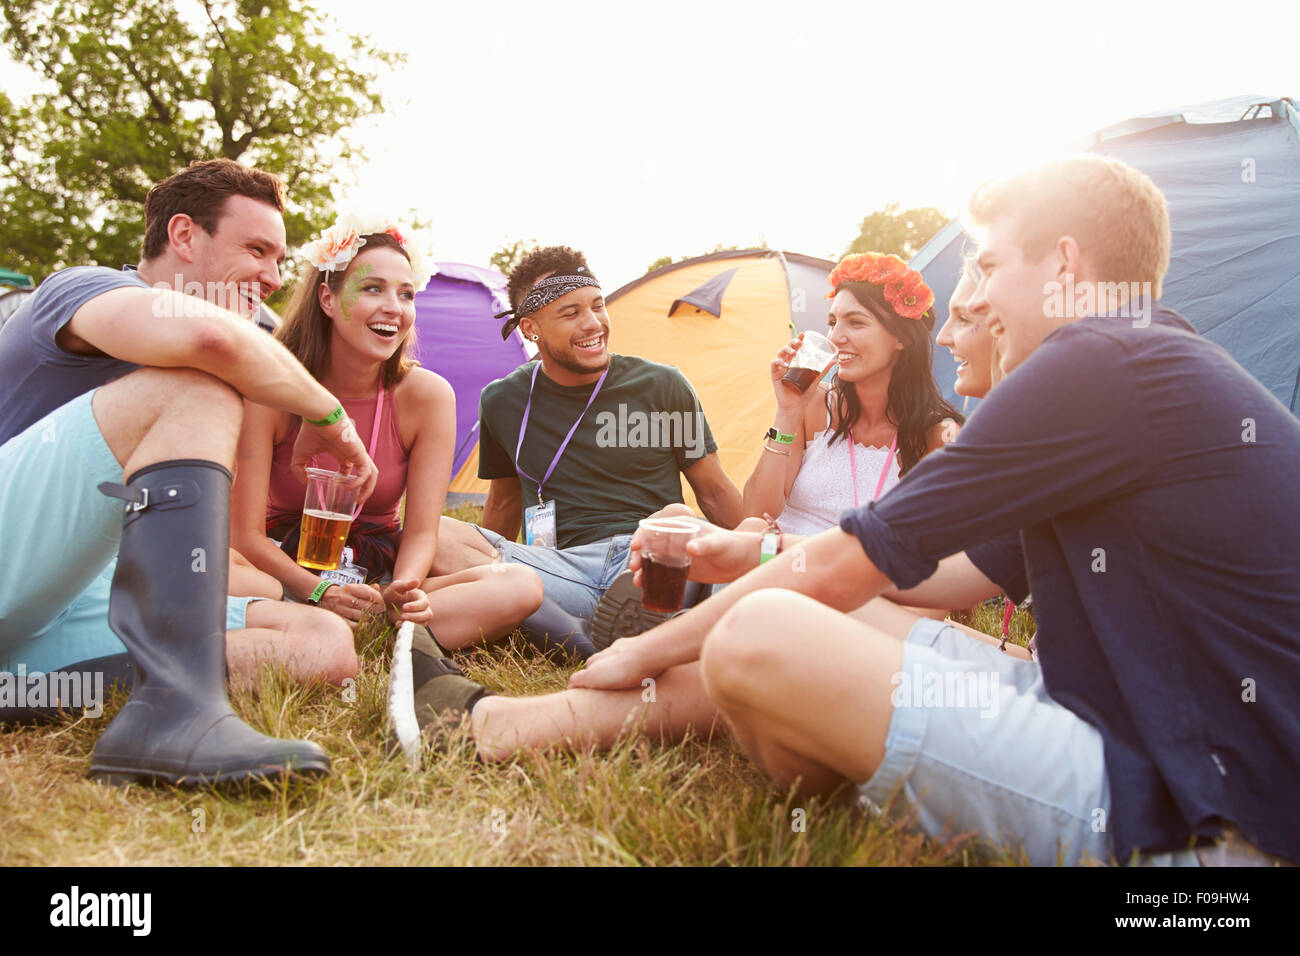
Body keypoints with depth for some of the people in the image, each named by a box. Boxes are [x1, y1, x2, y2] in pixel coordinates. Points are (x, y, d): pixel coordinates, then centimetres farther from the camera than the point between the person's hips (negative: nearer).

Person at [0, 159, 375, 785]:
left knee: (326, 647, -10)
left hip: (59, 607, 8)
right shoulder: (83, 288, -3)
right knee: (195, 389, -26)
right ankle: (175, 711, -40)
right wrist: (329, 415, -14)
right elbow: (214, 334, -29)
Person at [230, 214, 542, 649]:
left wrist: (403, 589, -30)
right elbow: (245, 533, -14)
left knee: (522, 586, -24)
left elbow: (420, 532, -7)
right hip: (289, 576, -2)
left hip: (380, 579, 3)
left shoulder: (428, 395, -9)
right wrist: (320, 592, -31)